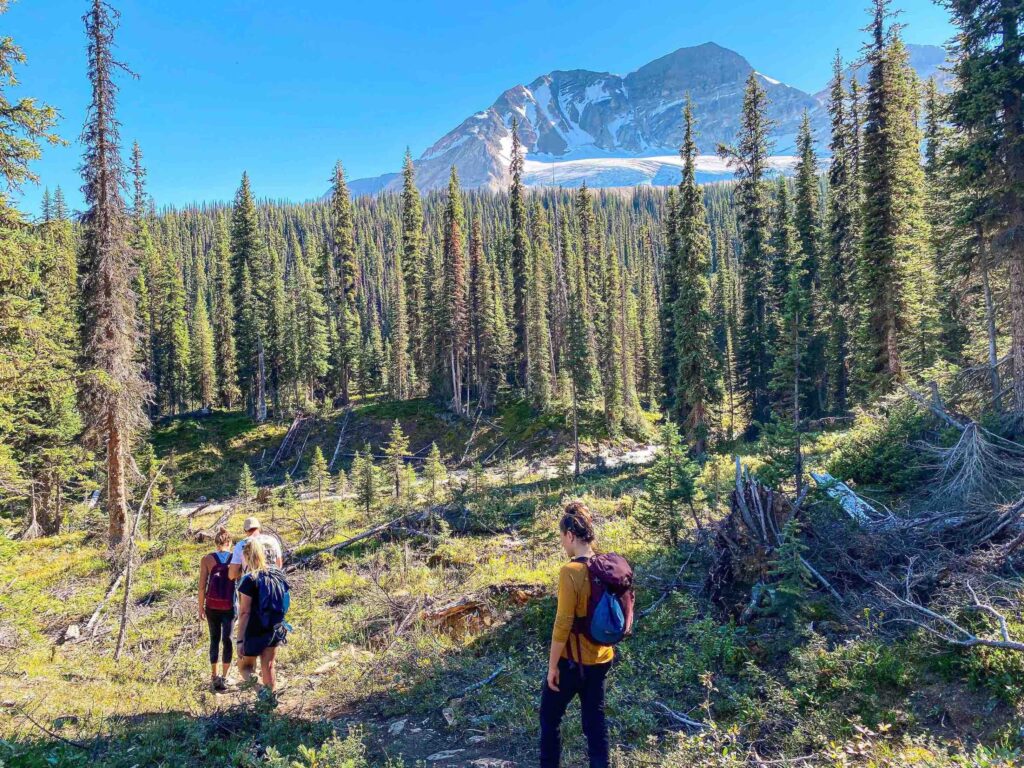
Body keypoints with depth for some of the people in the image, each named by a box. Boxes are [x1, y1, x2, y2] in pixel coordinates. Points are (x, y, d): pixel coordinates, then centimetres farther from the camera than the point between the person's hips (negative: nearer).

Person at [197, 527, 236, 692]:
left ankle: (214, 677, 17)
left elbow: (202, 586, -2)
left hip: (212, 605, 1)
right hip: (229, 605, -1)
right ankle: (223, 677, 2)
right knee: (227, 639, 7)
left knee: (214, 639, 14)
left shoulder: (207, 559, -1)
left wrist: (201, 607, 7)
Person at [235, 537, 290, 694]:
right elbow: (283, 605, 10)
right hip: (276, 630, 6)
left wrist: (240, 640, -13)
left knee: (244, 666, 12)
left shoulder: (250, 580, -16)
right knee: (268, 667, 18)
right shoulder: (277, 574, 3)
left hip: (256, 632, -6)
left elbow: (245, 613, -17)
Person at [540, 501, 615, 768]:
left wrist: (552, 665, -12)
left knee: (550, 716, 13)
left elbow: (563, 624, -22)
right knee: (595, 717, 17)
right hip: (601, 658, 7)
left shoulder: (570, 571, -23)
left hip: (573, 660, -7)